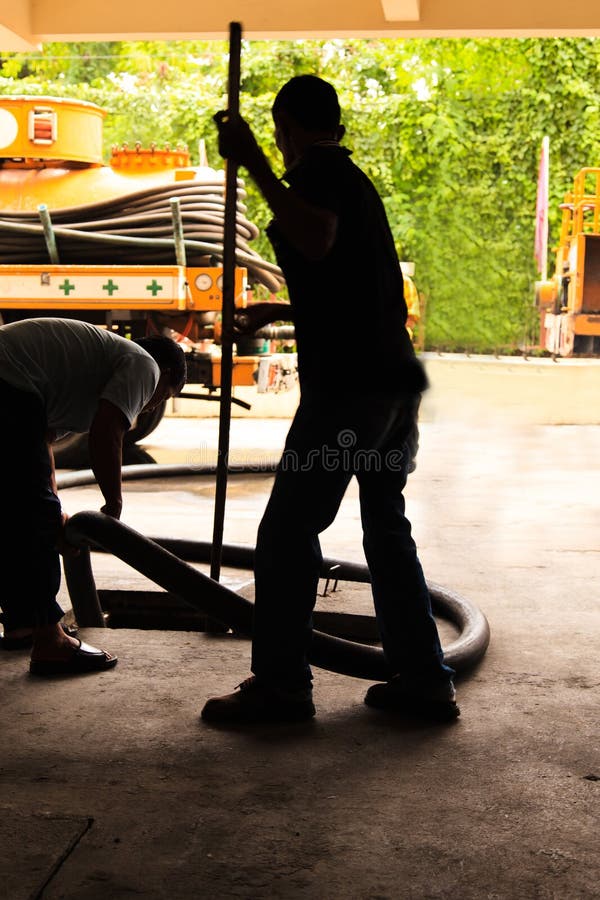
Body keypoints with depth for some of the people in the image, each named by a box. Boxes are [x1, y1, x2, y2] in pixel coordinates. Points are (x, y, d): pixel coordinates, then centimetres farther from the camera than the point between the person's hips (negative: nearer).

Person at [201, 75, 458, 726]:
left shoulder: (319, 172, -5)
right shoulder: (356, 180, 22)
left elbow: (316, 241, -27)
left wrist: (254, 164, -22)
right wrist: (277, 312, 42)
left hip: (347, 384, -9)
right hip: (396, 378, 9)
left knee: (287, 532, -2)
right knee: (387, 531, 15)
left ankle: (279, 686, 2)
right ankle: (423, 680, 18)